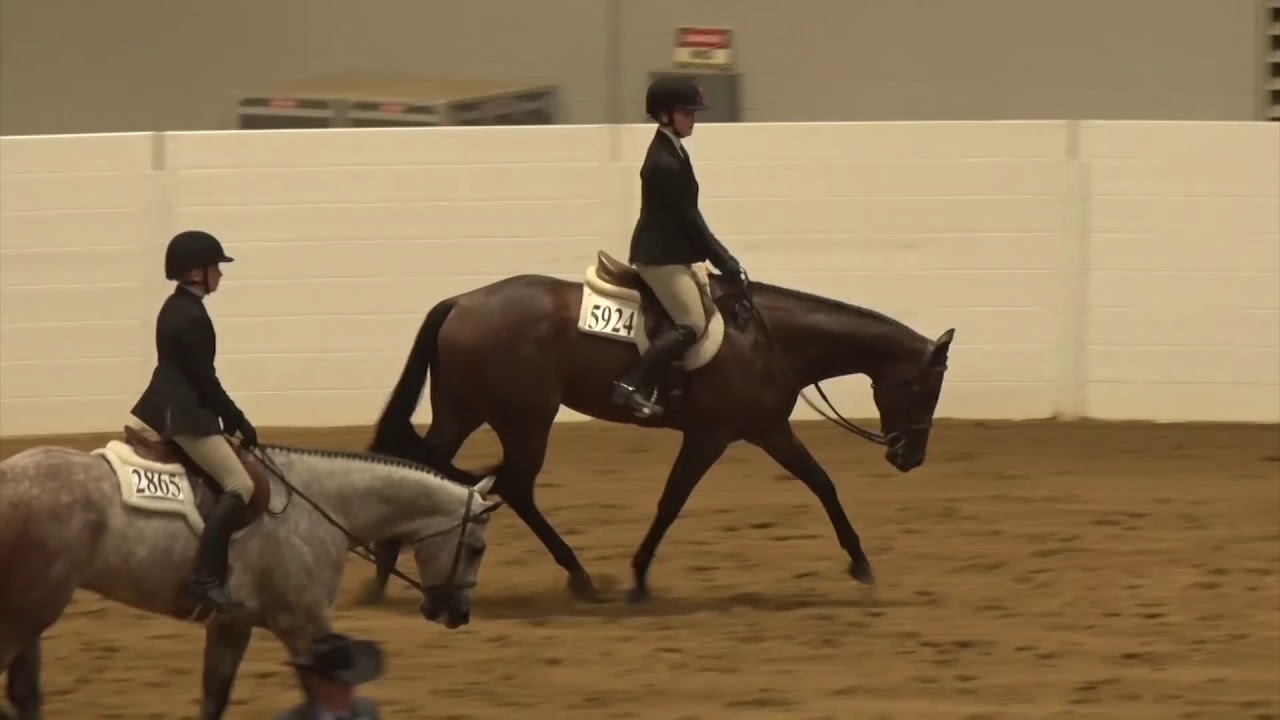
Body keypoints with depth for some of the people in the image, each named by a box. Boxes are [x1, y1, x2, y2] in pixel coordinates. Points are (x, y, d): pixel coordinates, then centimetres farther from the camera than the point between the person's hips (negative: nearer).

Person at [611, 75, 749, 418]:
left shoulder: (672, 152, 12)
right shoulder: (664, 163, -19)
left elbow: (685, 216, 17)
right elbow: (687, 219, -18)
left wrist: (723, 260, 15)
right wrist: (725, 262, -13)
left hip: (669, 253, 11)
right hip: (659, 256, -11)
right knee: (692, 323, -20)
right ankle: (631, 385, -23)